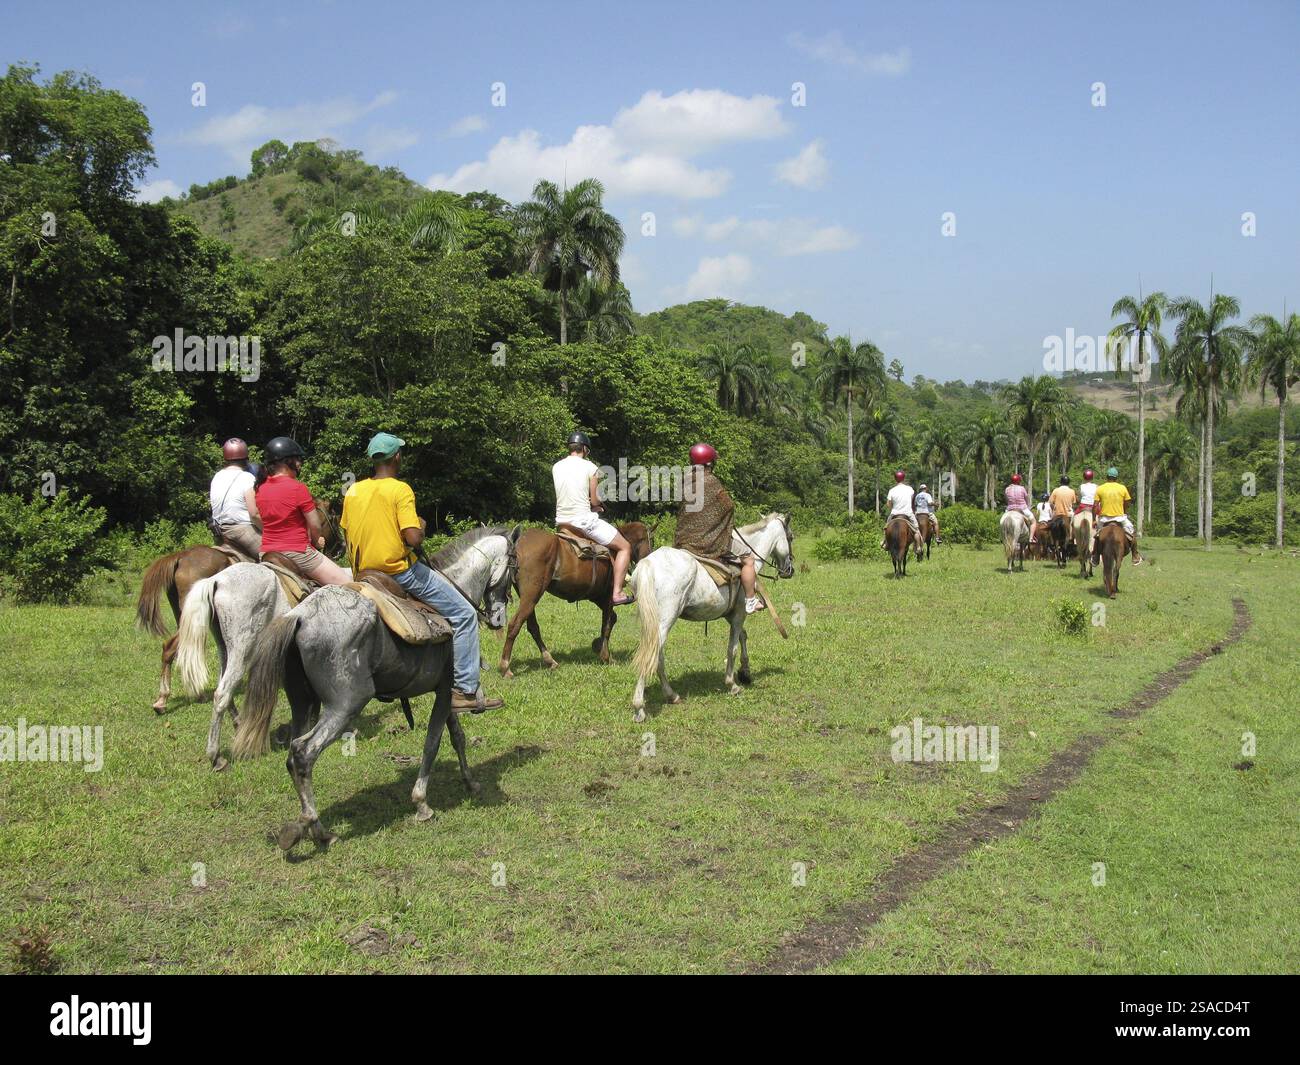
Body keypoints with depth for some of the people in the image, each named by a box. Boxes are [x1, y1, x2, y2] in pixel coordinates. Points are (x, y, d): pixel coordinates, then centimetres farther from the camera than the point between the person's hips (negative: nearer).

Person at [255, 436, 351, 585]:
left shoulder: (260, 489, 7)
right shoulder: (297, 488, -13)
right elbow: (315, 526, -9)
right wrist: (316, 542, 14)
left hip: (267, 553, 7)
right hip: (297, 553, -7)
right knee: (347, 584, -7)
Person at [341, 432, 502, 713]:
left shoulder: (352, 491, 7)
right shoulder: (400, 490, -13)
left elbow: (347, 534, 13)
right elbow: (413, 538, -21)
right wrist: (422, 526, -1)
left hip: (365, 575, 8)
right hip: (401, 571, -8)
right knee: (465, 615, -1)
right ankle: (465, 690, -5)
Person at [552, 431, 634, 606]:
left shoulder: (556, 467, 7)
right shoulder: (589, 467, -7)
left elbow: (563, 495, 13)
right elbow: (594, 501, -7)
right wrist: (599, 504, 17)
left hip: (561, 522, 6)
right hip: (584, 520, -6)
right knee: (625, 547, 7)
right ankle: (617, 593, -2)